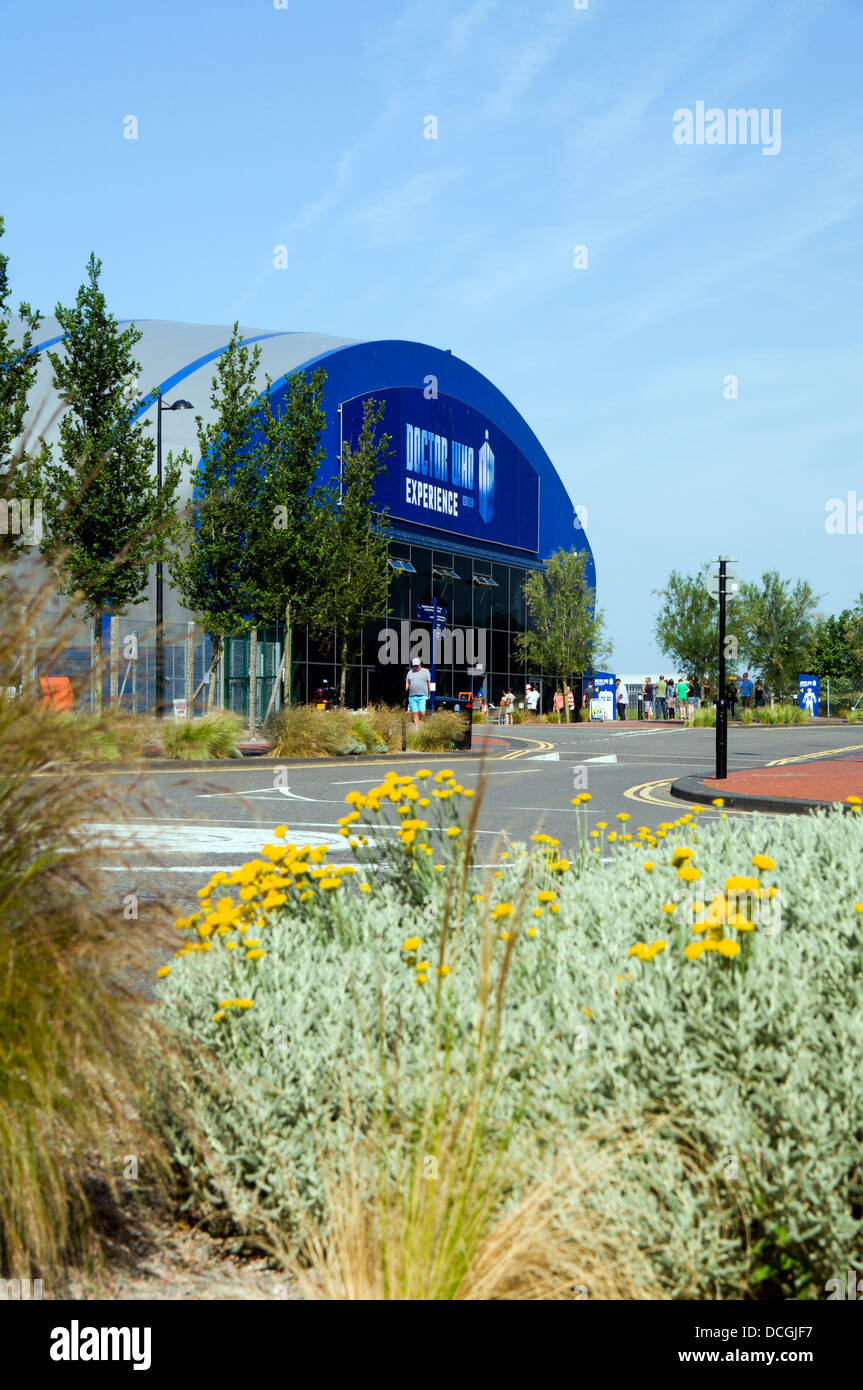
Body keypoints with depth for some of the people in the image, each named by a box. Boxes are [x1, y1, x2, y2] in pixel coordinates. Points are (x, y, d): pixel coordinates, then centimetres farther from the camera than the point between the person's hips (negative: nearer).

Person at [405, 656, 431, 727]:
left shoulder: (425, 671, 8)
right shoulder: (410, 672, 15)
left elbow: (429, 683, 7)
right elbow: (407, 683, 14)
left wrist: (430, 693, 1)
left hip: (422, 696, -2)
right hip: (412, 696, 2)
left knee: (422, 713, -12)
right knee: (415, 714, -2)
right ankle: (416, 728, 2)